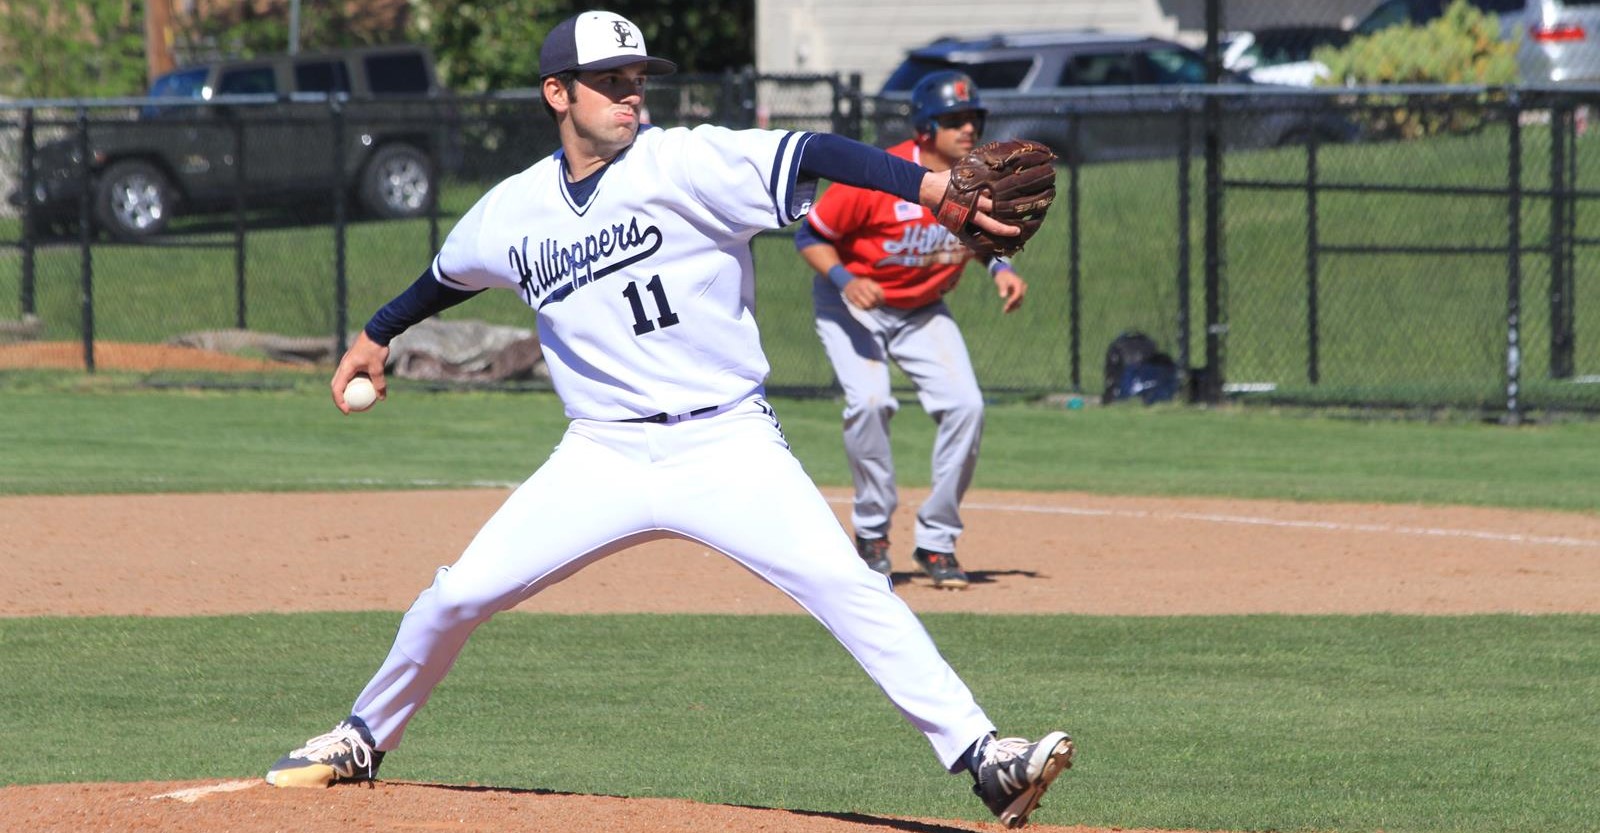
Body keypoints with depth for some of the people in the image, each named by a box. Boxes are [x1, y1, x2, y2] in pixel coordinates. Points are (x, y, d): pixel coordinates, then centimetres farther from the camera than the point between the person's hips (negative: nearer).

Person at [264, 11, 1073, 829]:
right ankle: (362, 740, 25)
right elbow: (448, 274, 27)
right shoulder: (513, 211, 5)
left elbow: (814, 156, -23)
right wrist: (377, 334, 40)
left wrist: (935, 188, -37)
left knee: (843, 584, -20)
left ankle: (982, 757, -22)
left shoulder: (685, 163, -9)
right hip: (603, 457, 3)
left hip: (726, 445, -3)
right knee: (457, 594, 1)